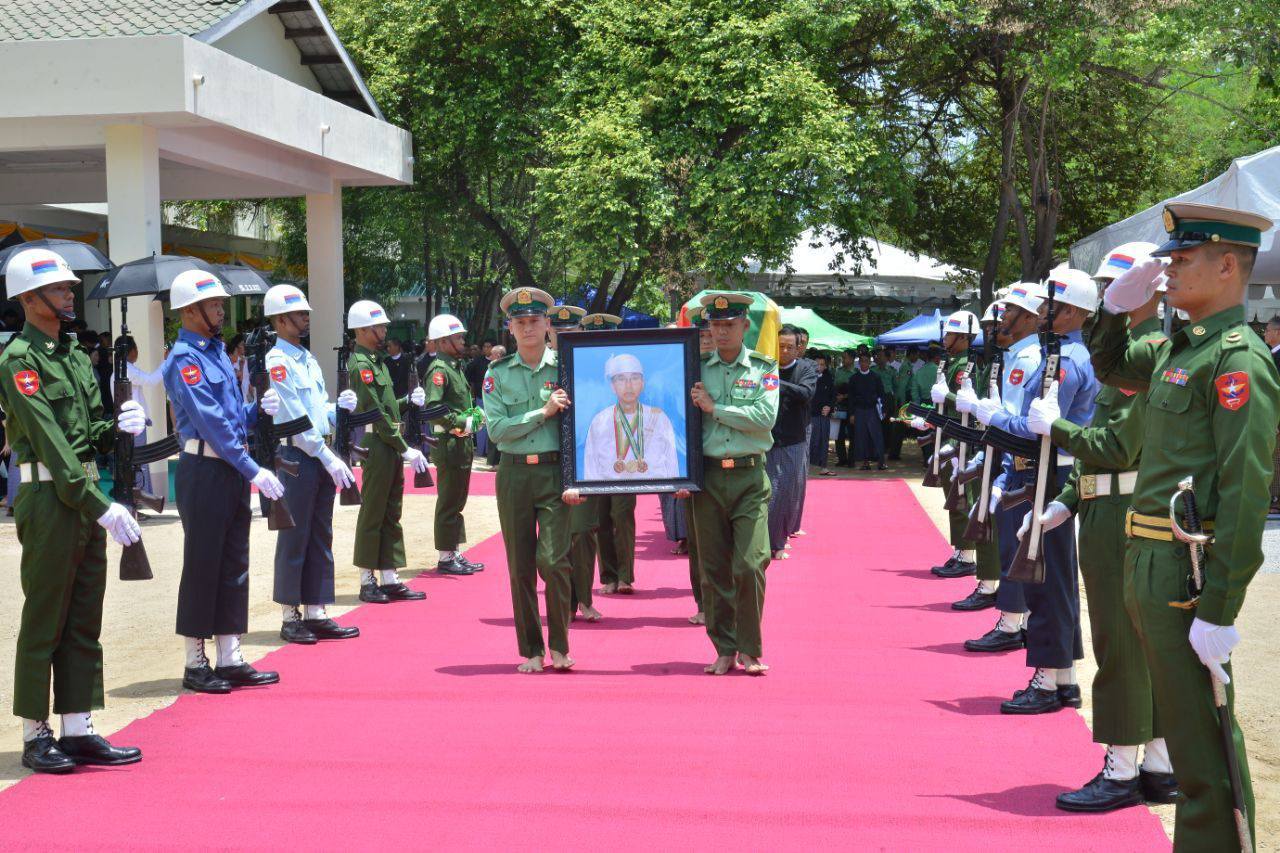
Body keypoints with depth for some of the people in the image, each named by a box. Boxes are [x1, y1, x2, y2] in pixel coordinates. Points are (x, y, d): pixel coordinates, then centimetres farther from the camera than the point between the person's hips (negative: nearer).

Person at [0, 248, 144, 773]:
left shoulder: (74, 354, 16)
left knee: (84, 621, 11)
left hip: (86, 495, 8)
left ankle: (78, 731, 18)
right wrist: (98, 506, -21)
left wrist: (120, 426, -5)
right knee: (44, 621, 0)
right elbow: (50, 441, -17)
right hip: (48, 498, -8)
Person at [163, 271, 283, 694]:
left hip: (233, 470, 9)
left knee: (234, 566, 10)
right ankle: (195, 664, 8)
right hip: (205, 471, -9)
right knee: (202, 566, -1)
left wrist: (260, 408, -2)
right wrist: (254, 471, -22)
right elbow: (211, 422, -20)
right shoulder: (185, 358, -12)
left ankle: (230, 660, 17)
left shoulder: (217, 352, 15)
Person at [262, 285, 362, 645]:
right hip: (296, 456, -9)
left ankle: (315, 614, 17)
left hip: (321, 458, 9)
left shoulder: (308, 359, 16)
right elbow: (294, 419, -17)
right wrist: (328, 458, -17)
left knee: (321, 539, 10)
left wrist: (339, 405, -2)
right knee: (294, 539, -1)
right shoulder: (277, 361, -11)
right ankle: (290, 617, 7)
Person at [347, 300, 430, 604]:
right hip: (377, 447, -9)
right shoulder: (360, 365, -13)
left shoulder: (376, 361, 17)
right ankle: (367, 581, 6)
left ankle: (389, 579, 17)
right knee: (372, 515, -1)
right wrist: (405, 449, -17)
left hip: (391, 449, 9)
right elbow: (376, 414, -18)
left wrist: (409, 400, 2)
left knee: (391, 515, 11)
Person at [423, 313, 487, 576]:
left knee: (457, 501, 15)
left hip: (462, 443, 10)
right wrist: (463, 422, -20)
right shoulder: (439, 370, -15)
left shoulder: (455, 367, 16)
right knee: (449, 502, -2)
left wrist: (475, 414, 7)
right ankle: (445, 557, 6)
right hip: (449, 444, -10)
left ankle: (455, 554, 23)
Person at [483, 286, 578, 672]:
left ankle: (560, 646, 5)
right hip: (514, 475, 2)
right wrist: (544, 412, -12)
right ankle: (531, 650, 17)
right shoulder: (498, 374, 5)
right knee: (521, 567, 6)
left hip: (555, 473, -2)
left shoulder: (564, 368, 2)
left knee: (553, 560, -12)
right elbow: (496, 429, -4)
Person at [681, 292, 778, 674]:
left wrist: (714, 407, -8)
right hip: (707, 475, 2)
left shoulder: (764, 368, 5)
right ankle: (724, 649, 15)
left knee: (750, 564, -9)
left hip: (750, 476, -2)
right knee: (713, 567, 4)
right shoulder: (699, 369, 9)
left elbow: (765, 418, -9)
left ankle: (750, 650, 4)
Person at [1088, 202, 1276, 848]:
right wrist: (1117, 307, 13)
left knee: (1203, 738, -2)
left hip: (1187, 572, -9)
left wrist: (1219, 610, -24)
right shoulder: (1179, 348, 12)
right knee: (1185, 723, 18)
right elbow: (1110, 365, 33)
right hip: (1149, 561, 9)